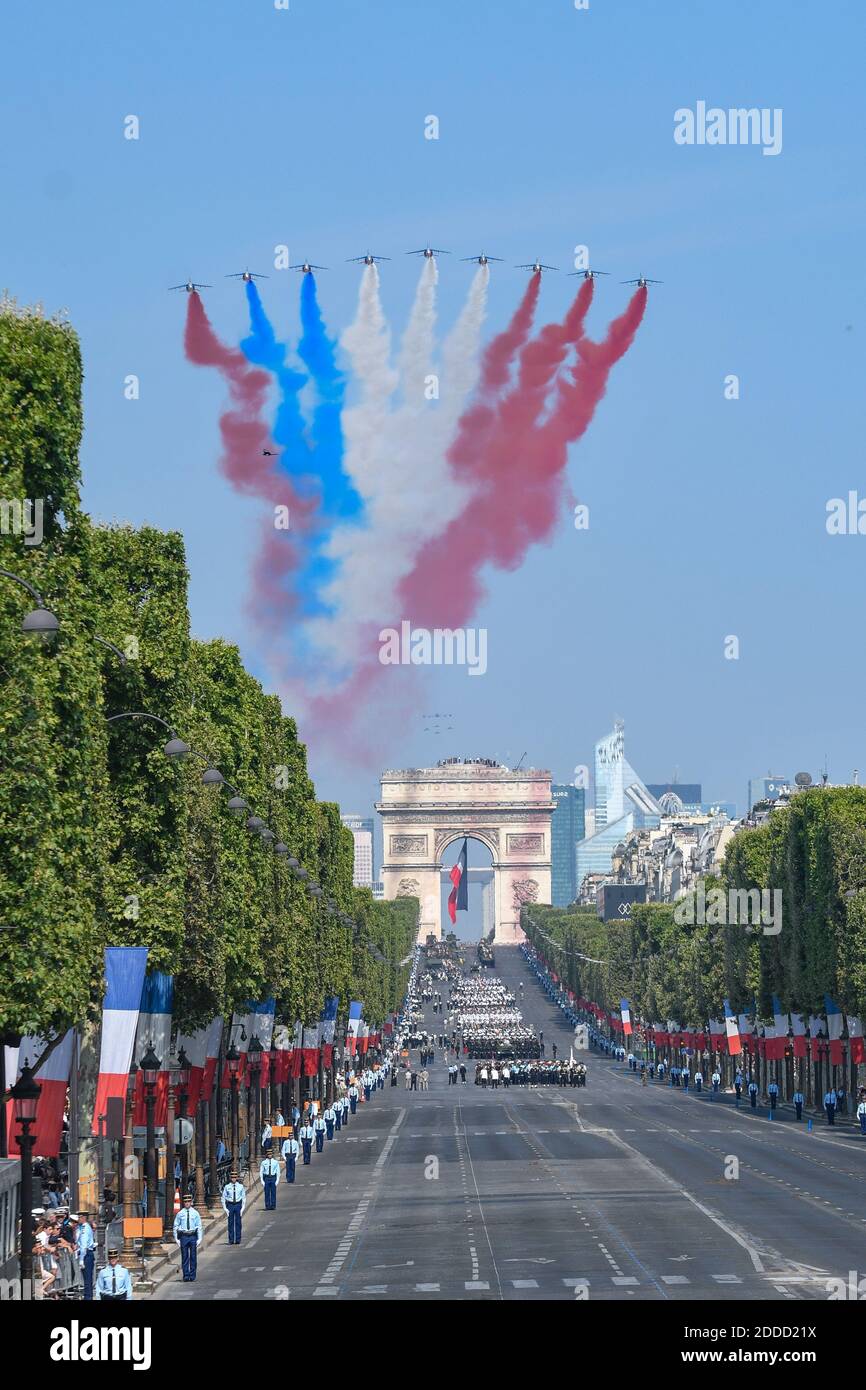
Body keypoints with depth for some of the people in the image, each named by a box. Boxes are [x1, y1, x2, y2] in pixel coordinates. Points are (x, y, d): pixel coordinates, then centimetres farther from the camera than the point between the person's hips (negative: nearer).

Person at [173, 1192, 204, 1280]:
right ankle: (186, 1277, 6)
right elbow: (175, 1226, 8)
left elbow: (199, 1227, 5)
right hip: (183, 1236, 0)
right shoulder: (180, 1214, 4)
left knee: (193, 1257, 2)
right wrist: (176, 1239, 3)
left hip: (193, 1236, 0)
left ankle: (192, 1277, 9)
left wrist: (199, 1239, -1)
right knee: (185, 1257, 1)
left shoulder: (195, 1213, 4)